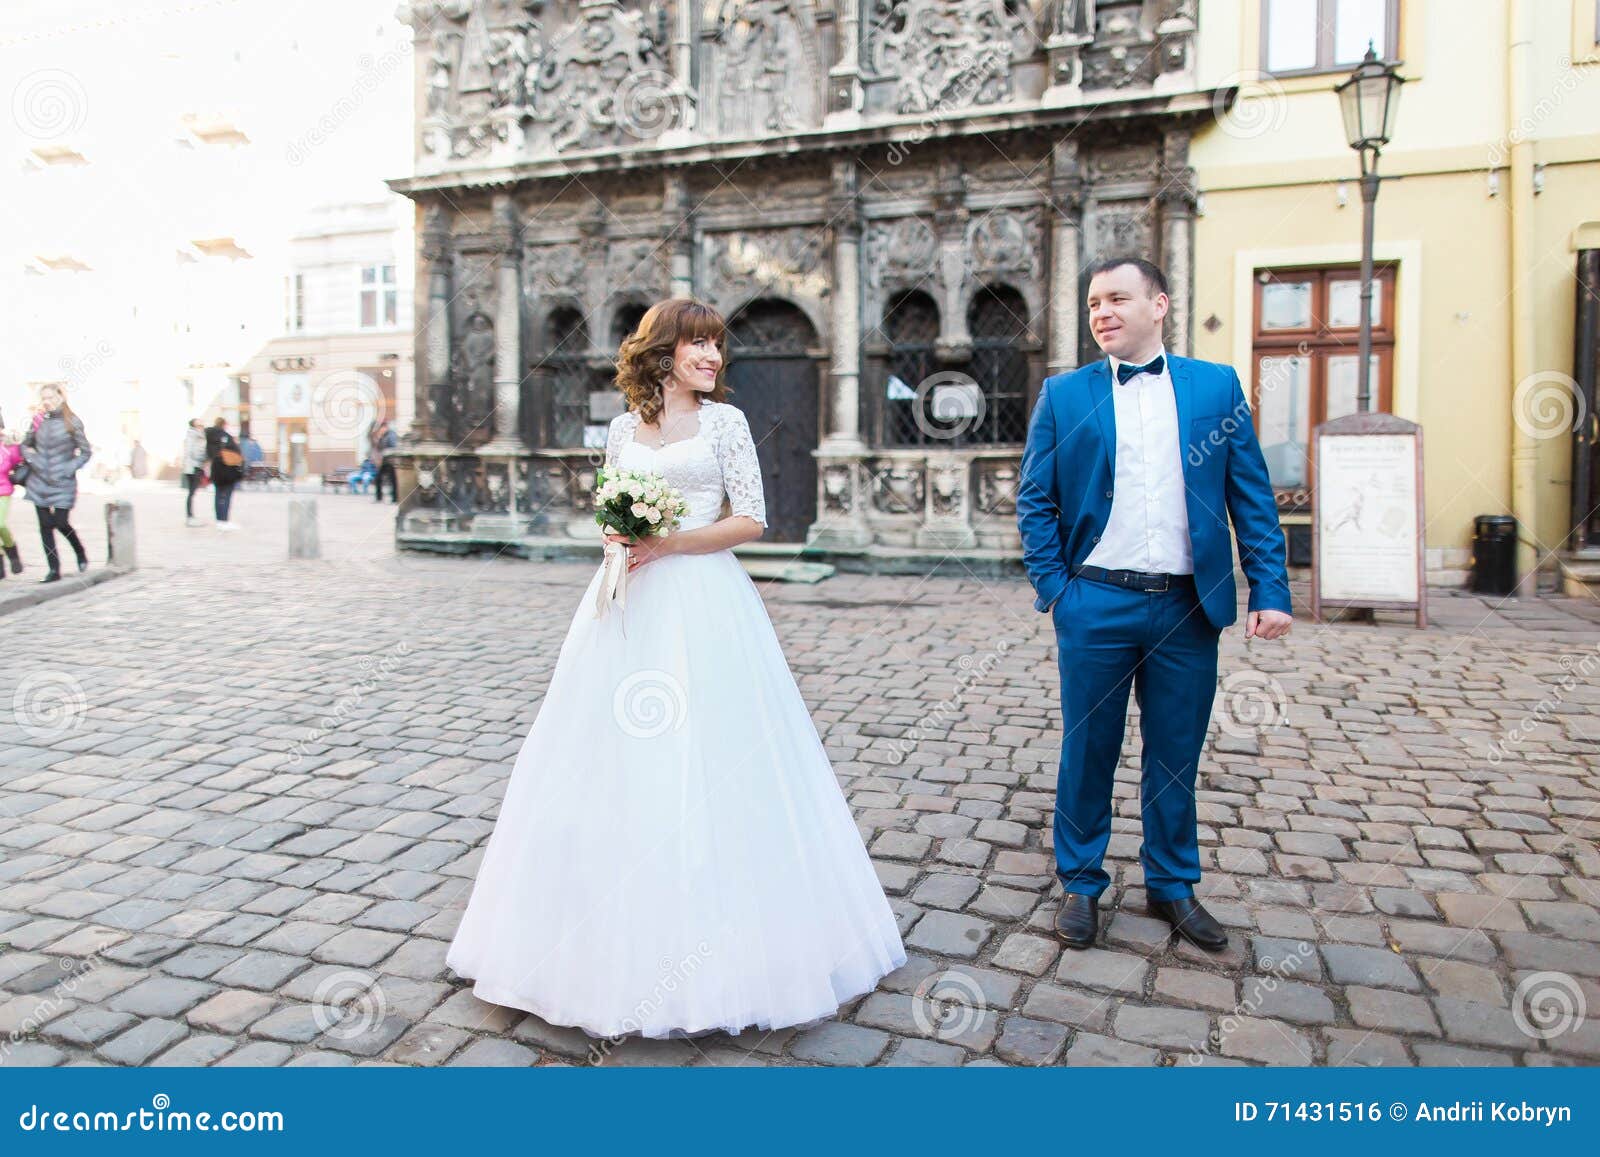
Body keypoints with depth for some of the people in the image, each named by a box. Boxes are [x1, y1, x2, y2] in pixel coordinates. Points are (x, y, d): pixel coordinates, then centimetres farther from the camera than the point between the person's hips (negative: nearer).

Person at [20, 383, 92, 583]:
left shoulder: (72, 422, -4)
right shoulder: (39, 421, 5)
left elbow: (86, 452, -1)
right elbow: (25, 445, 17)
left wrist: (68, 469, -10)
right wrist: (34, 461, 0)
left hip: (62, 483, -3)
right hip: (39, 482, 3)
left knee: (61, 523, -5)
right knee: (45, 525, 3)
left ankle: (81, 553, 25)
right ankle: (53, 569, 10)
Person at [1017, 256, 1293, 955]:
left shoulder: (1217, 386, 6)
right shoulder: (1064, 394, 4)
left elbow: (1252, 497, 4)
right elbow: (1034, 501, 4)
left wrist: (1269, 590, -3)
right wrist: (1053, 588, -5)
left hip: (1189, 607, 1)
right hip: (1096, 605, -1)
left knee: (1176, 757, 12)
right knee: (1088, 753, 9)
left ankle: (1172, 886, 31)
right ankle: (1081, 885, 26)